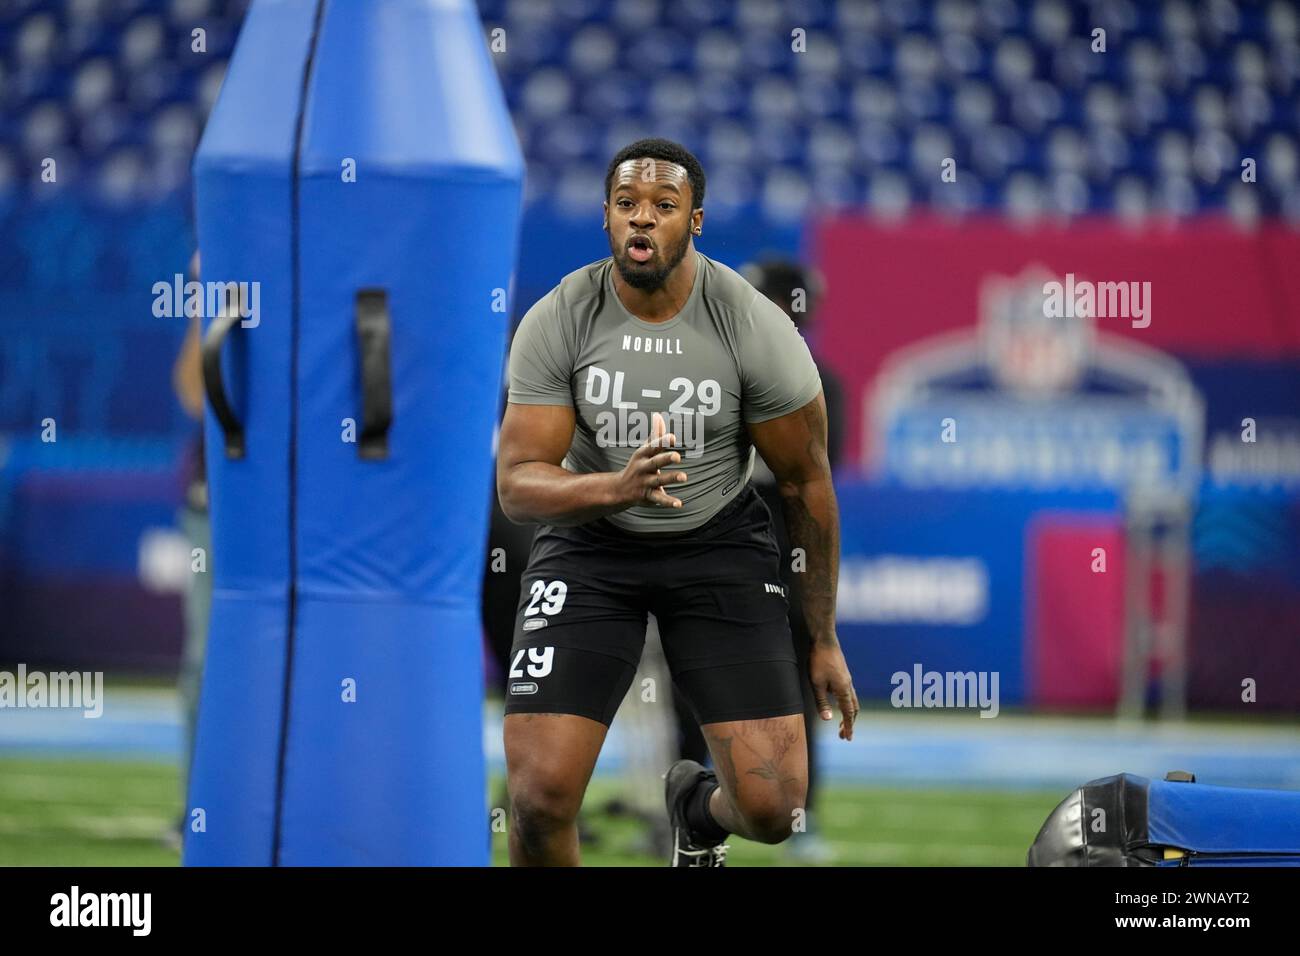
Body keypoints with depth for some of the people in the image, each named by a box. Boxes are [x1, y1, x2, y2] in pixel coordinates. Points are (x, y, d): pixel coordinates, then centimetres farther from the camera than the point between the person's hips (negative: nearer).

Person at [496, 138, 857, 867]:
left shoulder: (756, 329, -16)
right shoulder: (556, 324, -15)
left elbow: (807, 482, -4)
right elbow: (517, 483, -16)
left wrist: (825, 641, 3)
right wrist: (617, 488, -38)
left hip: (720, 543, 0)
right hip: (592, 544, 0)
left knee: (772, 808, -9)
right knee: (539, 798, -18)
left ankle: (699, 811, 31)